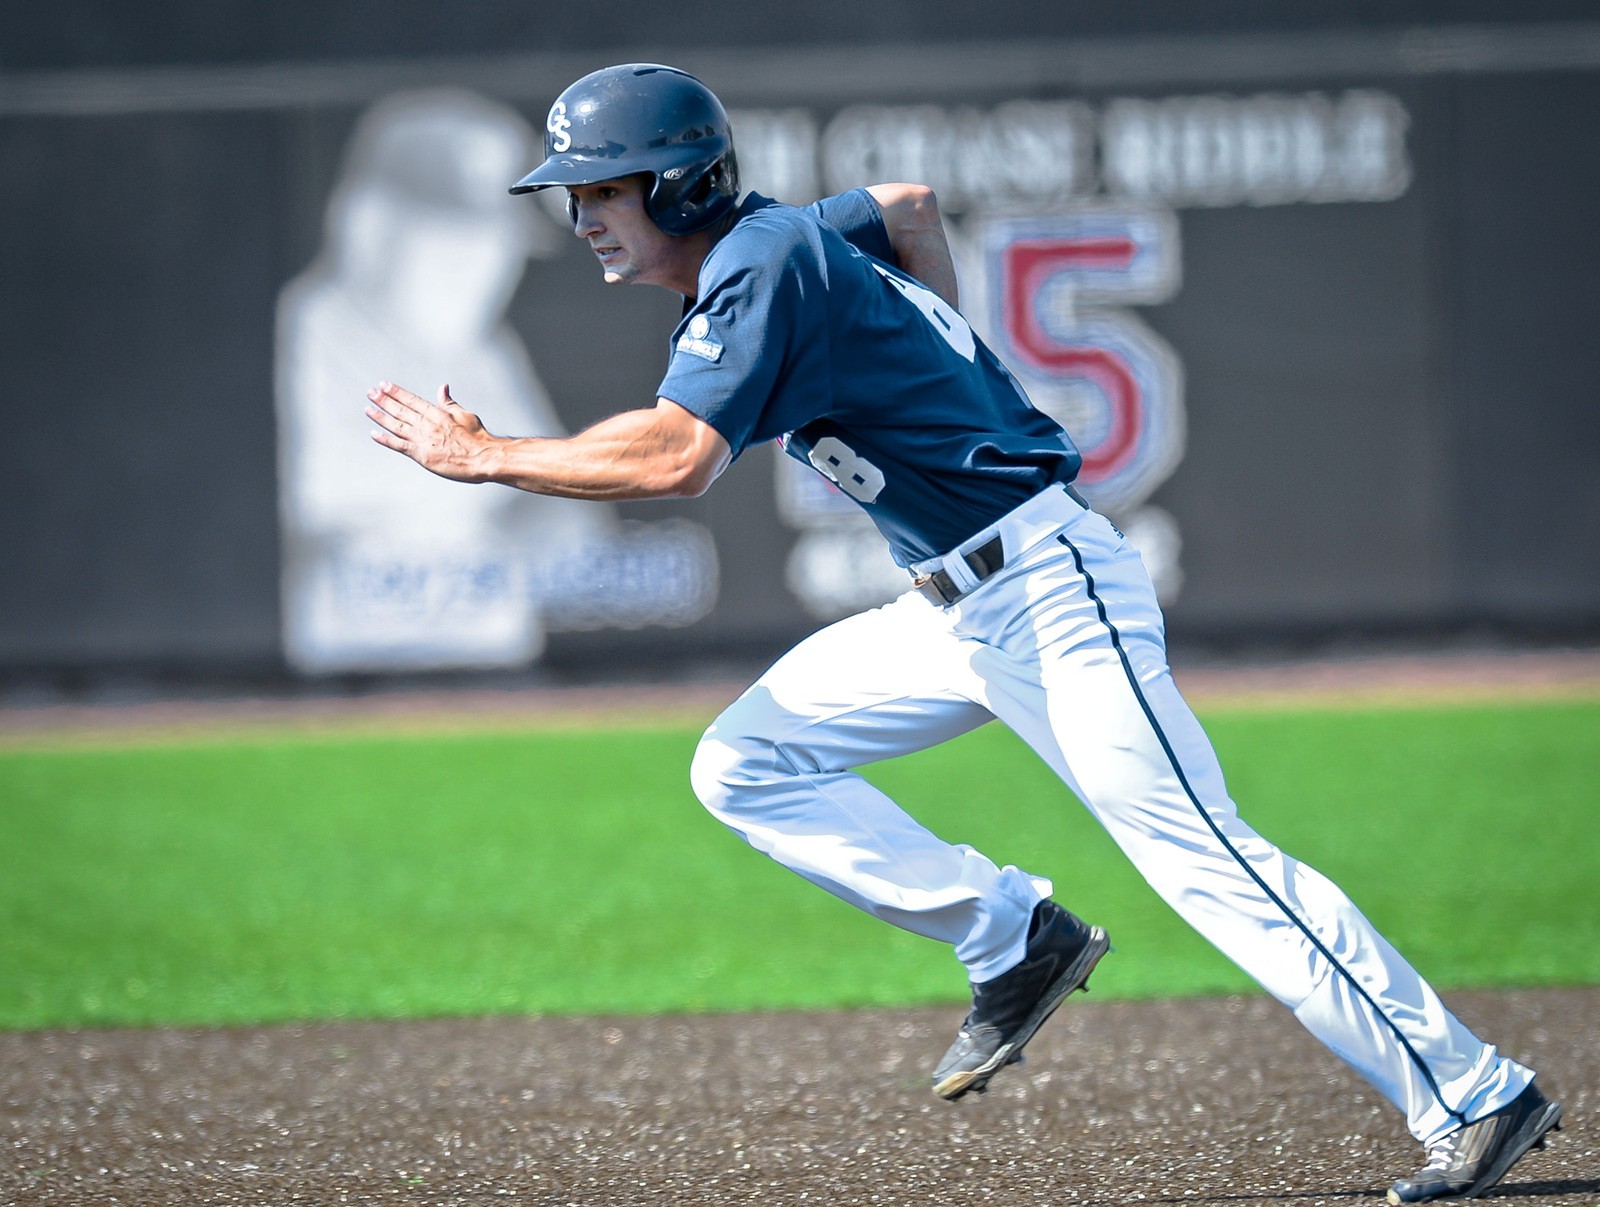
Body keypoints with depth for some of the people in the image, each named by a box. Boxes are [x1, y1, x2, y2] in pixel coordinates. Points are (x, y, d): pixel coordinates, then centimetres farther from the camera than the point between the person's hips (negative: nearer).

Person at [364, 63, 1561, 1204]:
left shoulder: (762, 267, -17)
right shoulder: (767, 238, 11)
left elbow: (674, 456, -30)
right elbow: (909, 205, 32)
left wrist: (481, 455, -20)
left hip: (1050, 588, -10)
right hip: (956, 613, 10)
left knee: (1209, 862, -13)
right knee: (744, 765, 3)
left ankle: (1479, 1098, -10)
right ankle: (1013, 939, 6)